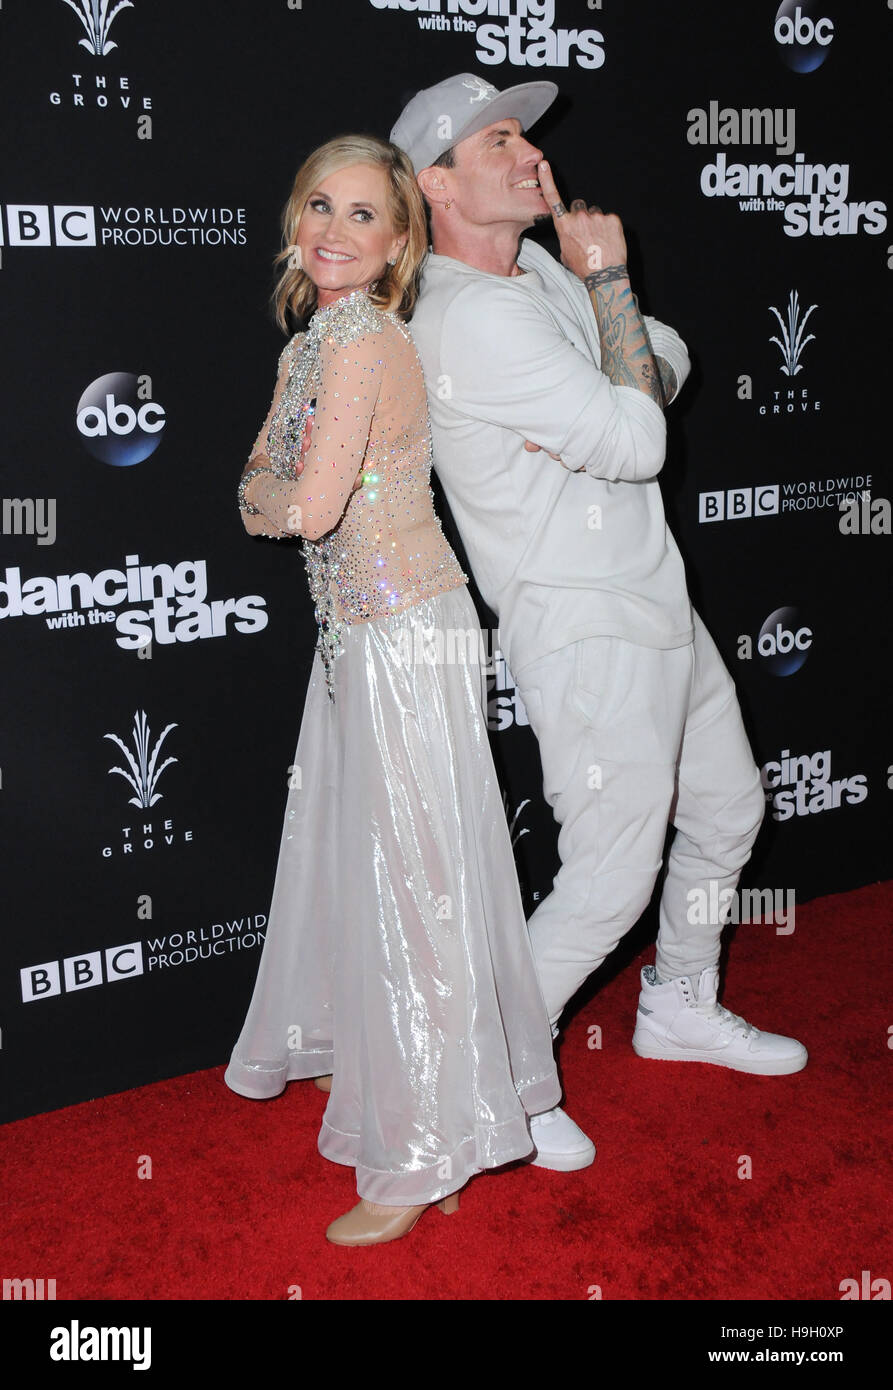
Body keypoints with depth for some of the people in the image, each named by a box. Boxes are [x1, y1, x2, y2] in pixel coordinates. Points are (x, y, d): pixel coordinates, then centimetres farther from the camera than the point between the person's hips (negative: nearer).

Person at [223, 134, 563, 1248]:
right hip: (355, 629, 9)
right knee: (347, 847, 21)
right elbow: (255, 493, 12)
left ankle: (427, 1154, 9)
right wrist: (284, 493, -8)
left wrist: (275, 496, -2)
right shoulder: (310, 341, 12)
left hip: (405, 626, -9)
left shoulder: (360, 335, -17)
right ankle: (365, 1058, 43)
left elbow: (304, 506, -23)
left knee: (410, 873, -3)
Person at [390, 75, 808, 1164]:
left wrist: (603, 407, -11)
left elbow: (668, 361, 12)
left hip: (659, 604, 10)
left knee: (726, 809, 22)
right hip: (588, 633, -10)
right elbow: (636, 443, -21)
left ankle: (681, 1007, 42)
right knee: (611, 881, -4)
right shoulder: (472, 317, -21)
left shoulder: (542, 275, 10)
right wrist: (608, 277, -11)